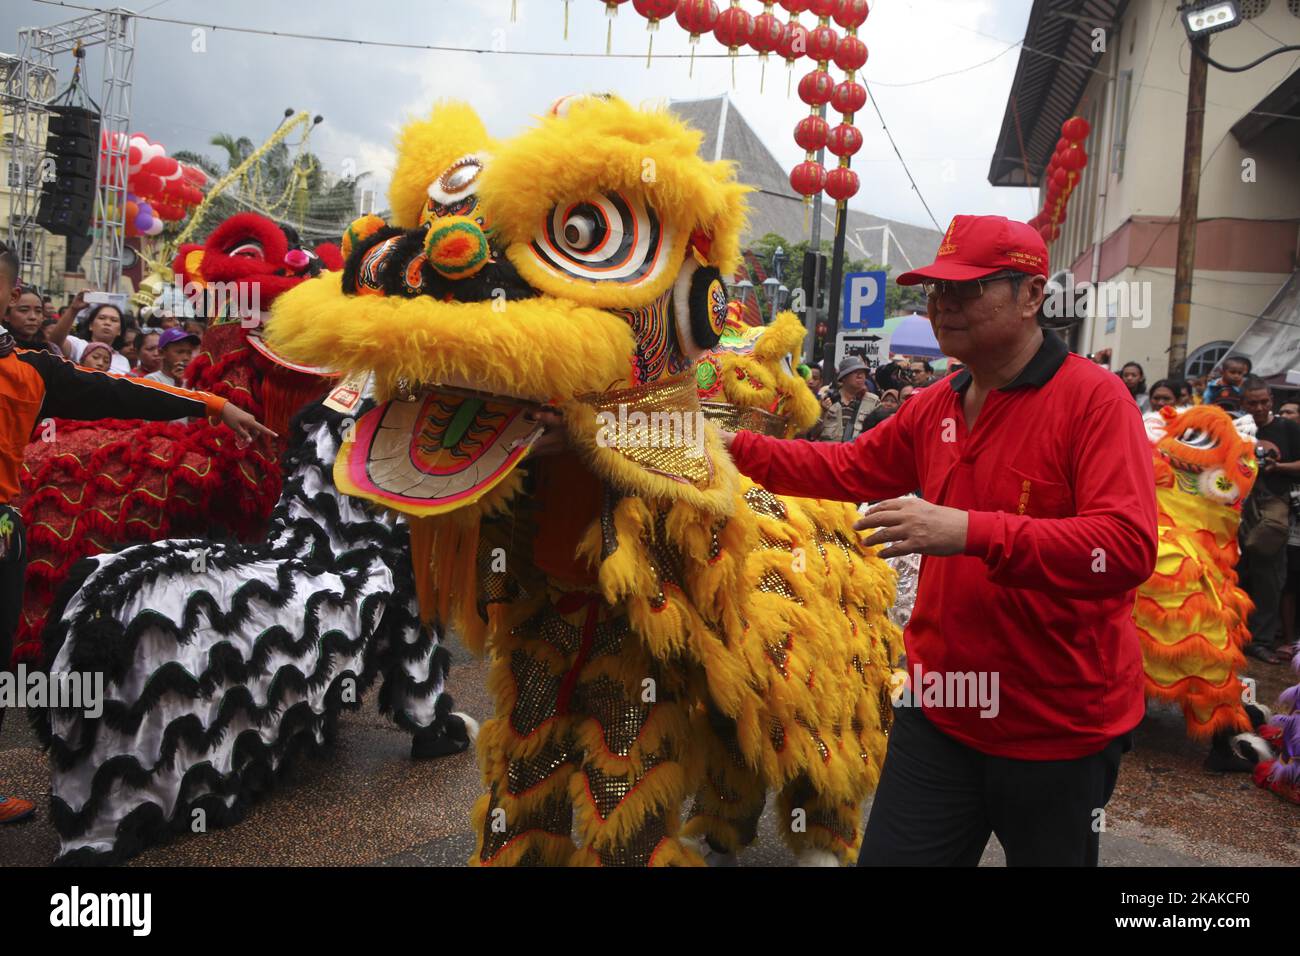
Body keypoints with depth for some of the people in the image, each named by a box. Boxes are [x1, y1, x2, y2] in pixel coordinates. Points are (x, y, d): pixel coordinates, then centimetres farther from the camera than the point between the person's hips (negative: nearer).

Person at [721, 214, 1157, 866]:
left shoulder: (1094, 398, -16)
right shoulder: (934, 407, 5)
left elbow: (1128, 548, -26)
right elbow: (848, 469, 16)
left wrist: (973, 532, -34)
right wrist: (738, 448, 6)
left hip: (1060, 731, -5)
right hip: (940, 714, 5)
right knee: (892, 855, 12)